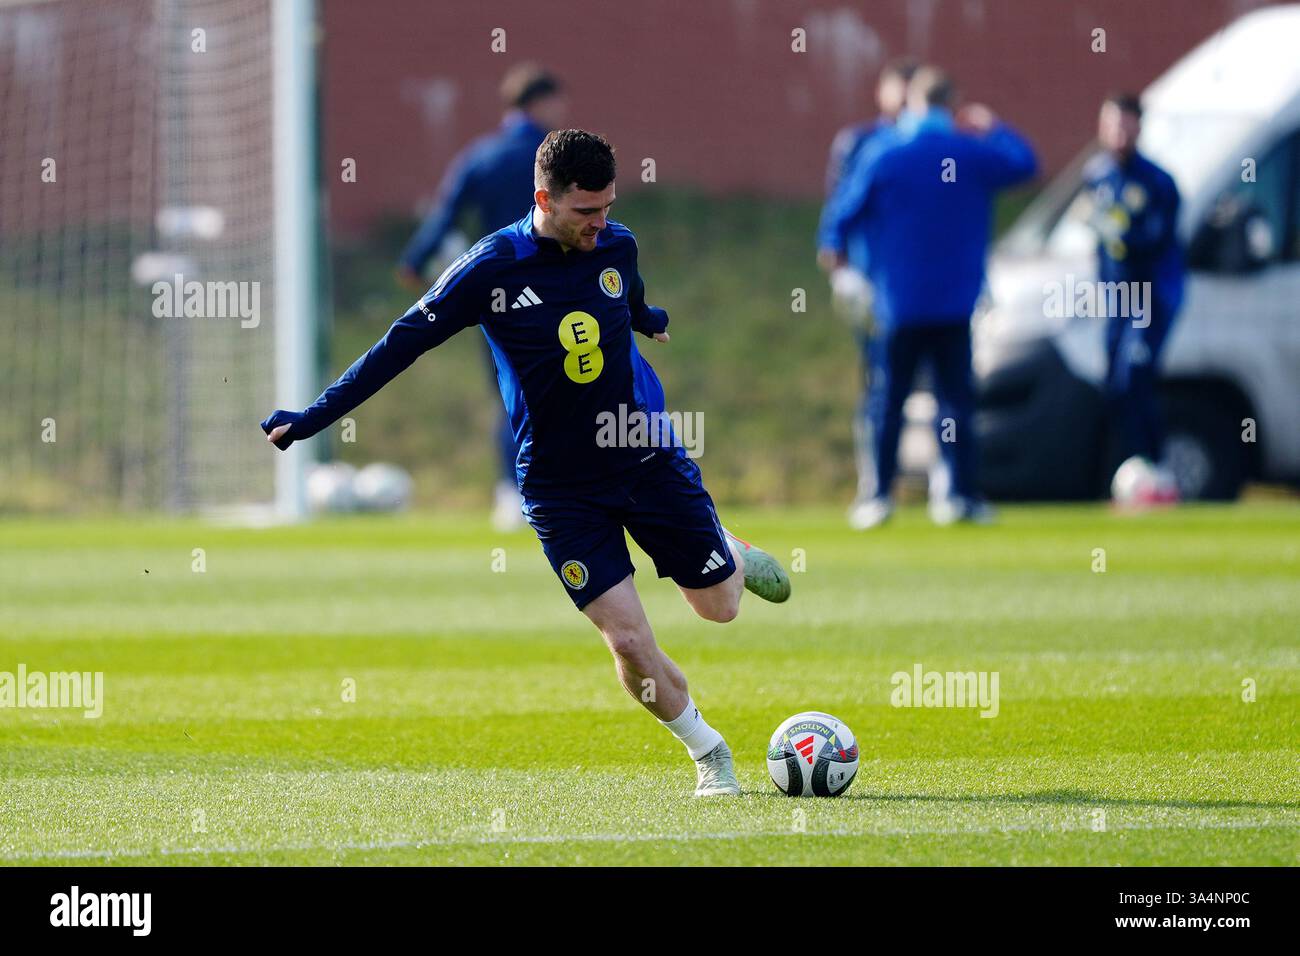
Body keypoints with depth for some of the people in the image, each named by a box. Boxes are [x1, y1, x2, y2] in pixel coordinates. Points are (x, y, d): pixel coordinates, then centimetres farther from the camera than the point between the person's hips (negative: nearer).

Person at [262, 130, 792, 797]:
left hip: (649, 458, 3)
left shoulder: (617, 245, -5)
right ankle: (708, 753, 12)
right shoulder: (492, 268, -16)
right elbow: (403, 343, -10)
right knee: (629, 641, -10)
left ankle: (731, 555, 44)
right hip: (560, 486, -3)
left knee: (720, 606, 8)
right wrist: (312, 418, -11)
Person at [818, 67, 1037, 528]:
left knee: (887, 399, 4)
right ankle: (961, 494, 2)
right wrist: (993, 127, 30)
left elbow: (848, 208, 1)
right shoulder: (973, 153, -2)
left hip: (897, 303, -1)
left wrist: (833, 247, 20)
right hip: (955, 303, 1)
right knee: (956, 398, 6)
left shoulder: (881, 154, -7)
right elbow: (1024, 162, 16)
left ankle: (881, 495, 1)